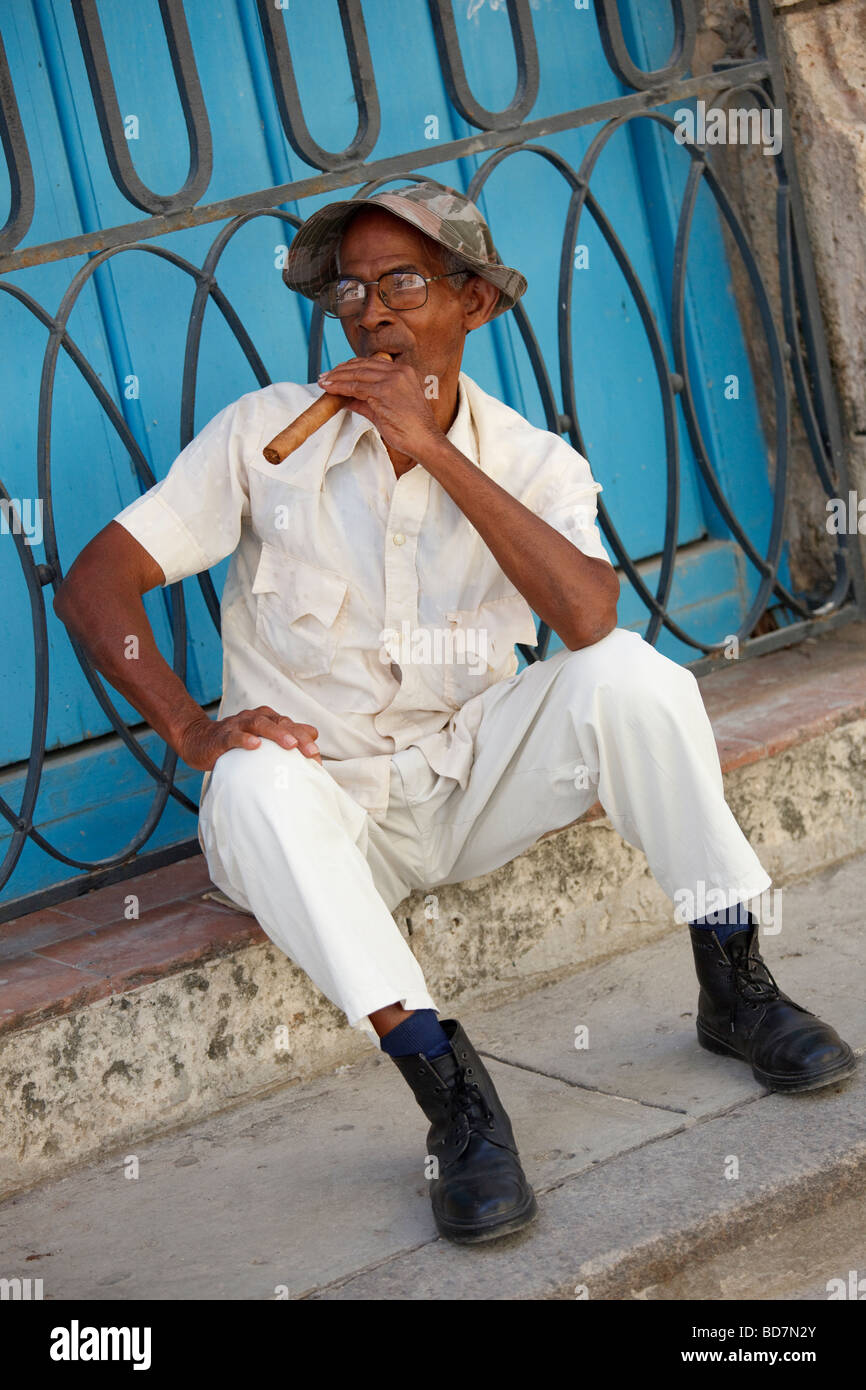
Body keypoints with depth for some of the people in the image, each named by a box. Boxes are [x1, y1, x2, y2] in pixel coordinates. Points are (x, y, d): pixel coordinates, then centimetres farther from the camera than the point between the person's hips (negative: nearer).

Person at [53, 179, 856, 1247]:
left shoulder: (533, 464, 0)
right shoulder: (268, 432, -4)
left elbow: (588, 616, -22)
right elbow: (92, 585, -9)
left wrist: (433, 449, -23)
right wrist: (193, 730, -25)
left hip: (471, 780, 2)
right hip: (329, 810, -1)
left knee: (624, 670, -24)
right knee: (257, 784, -36)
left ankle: (735, 990, -11)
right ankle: (449, 1090, -33)